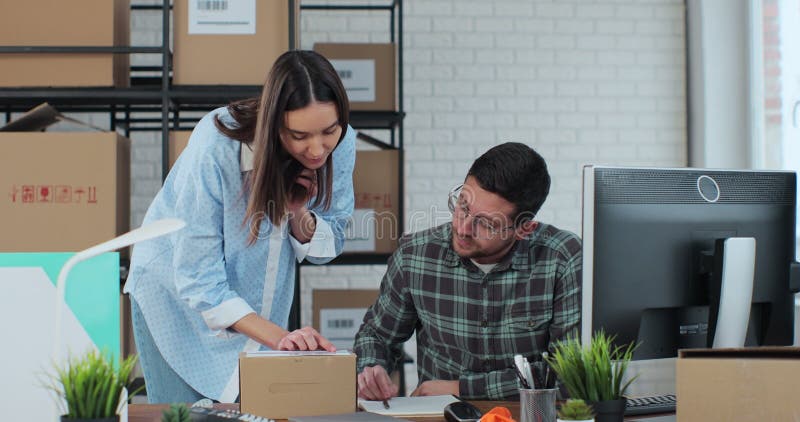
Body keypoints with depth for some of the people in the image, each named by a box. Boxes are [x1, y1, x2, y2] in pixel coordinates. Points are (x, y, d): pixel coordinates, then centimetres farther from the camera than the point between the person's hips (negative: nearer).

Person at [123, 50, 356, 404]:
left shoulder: (341, 144, -19)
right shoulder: (215, 146, -32)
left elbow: (328, 248, -5)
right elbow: (198, 280, -31)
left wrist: (298, 215, -27)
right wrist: (278, 336, -42)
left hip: (263, 303, 4)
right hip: (178, 296, -4)